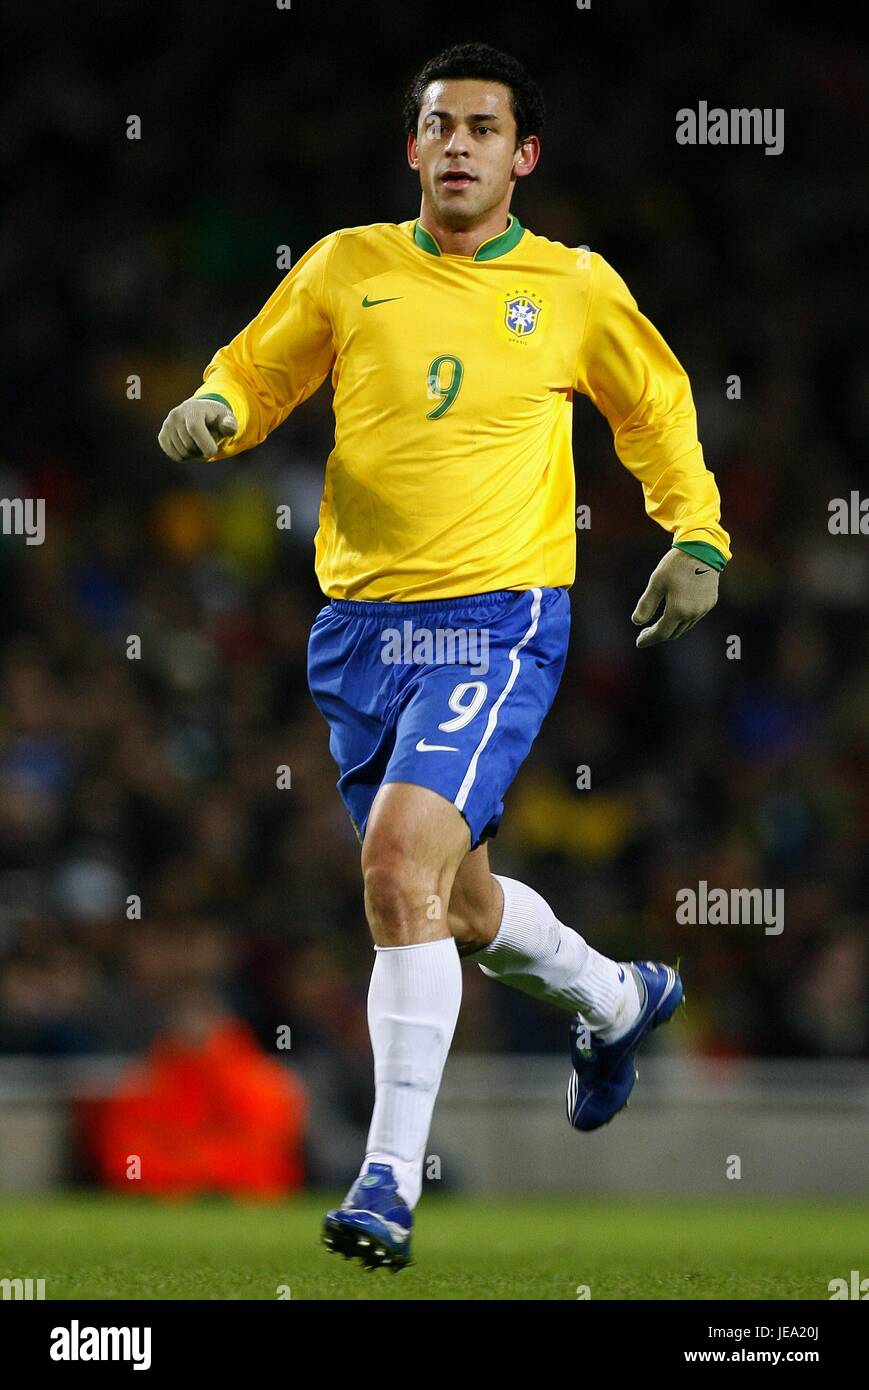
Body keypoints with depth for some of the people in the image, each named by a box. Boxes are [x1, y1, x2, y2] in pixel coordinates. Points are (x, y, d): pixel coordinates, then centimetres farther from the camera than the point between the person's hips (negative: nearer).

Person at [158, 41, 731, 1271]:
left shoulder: (575, 288, 2)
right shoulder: (347, 268, 5)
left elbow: (658, 405, 18)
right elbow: (255, 375, 15)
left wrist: (696, 539, 10)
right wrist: (212, 411, -7)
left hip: (498, 617, -4)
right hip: (359, 618, 4)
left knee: (402, 853, -23)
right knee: (455, 906, 14)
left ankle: (392, 1179, -21)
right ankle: (618, 1000, 47)